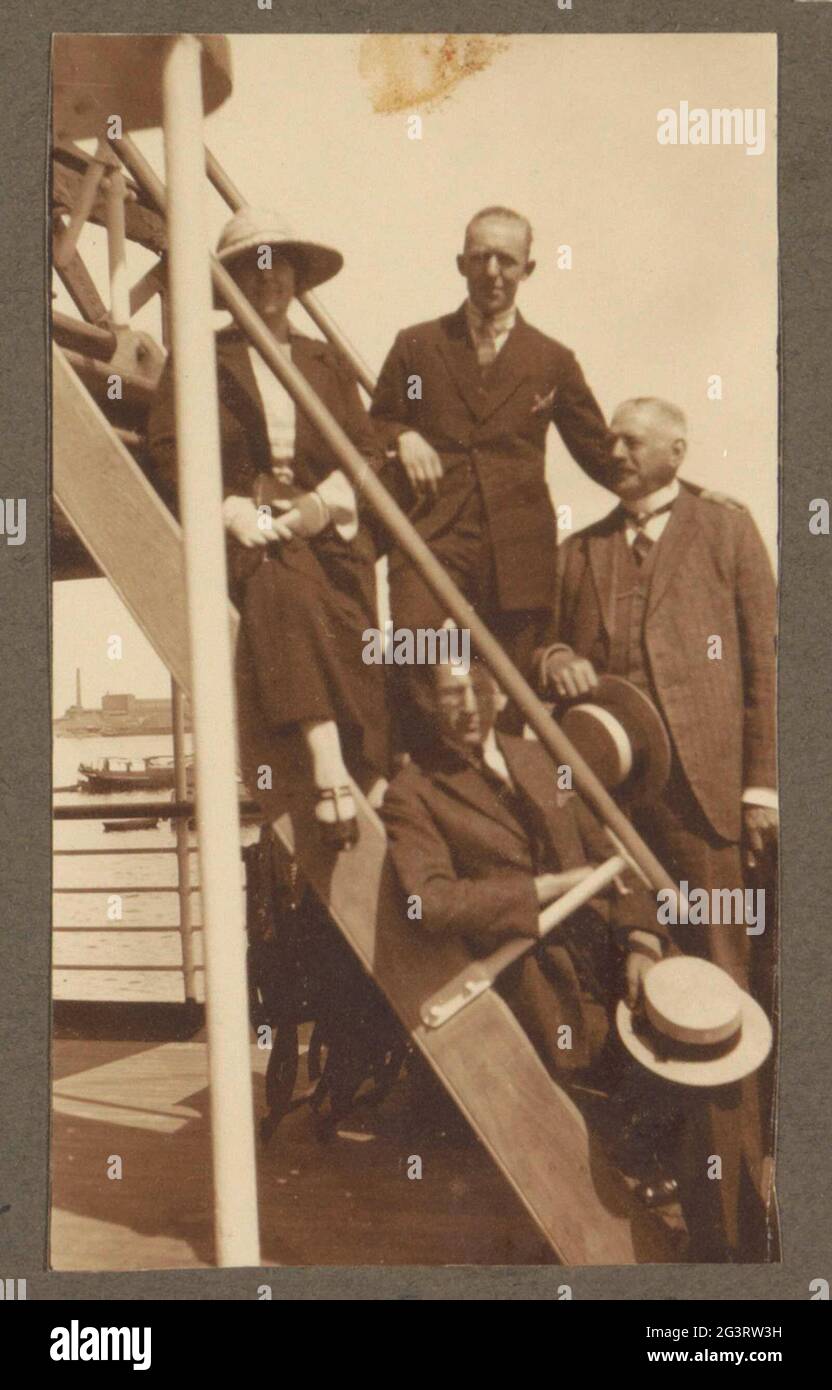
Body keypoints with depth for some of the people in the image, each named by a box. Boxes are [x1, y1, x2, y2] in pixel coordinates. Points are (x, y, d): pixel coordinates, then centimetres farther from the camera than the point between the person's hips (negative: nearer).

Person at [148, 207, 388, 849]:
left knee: (345, 629, -27)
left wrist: (324, 501, -5)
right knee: (283, 581, -37)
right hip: (240, 532, -3)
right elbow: (167, 449, 4)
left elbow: (365, 452, 16)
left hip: (325, 530, 3)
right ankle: (329, 769, -44)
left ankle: (360, 787, -27)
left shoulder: (326, 360, 25)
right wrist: (230, 509, -11)